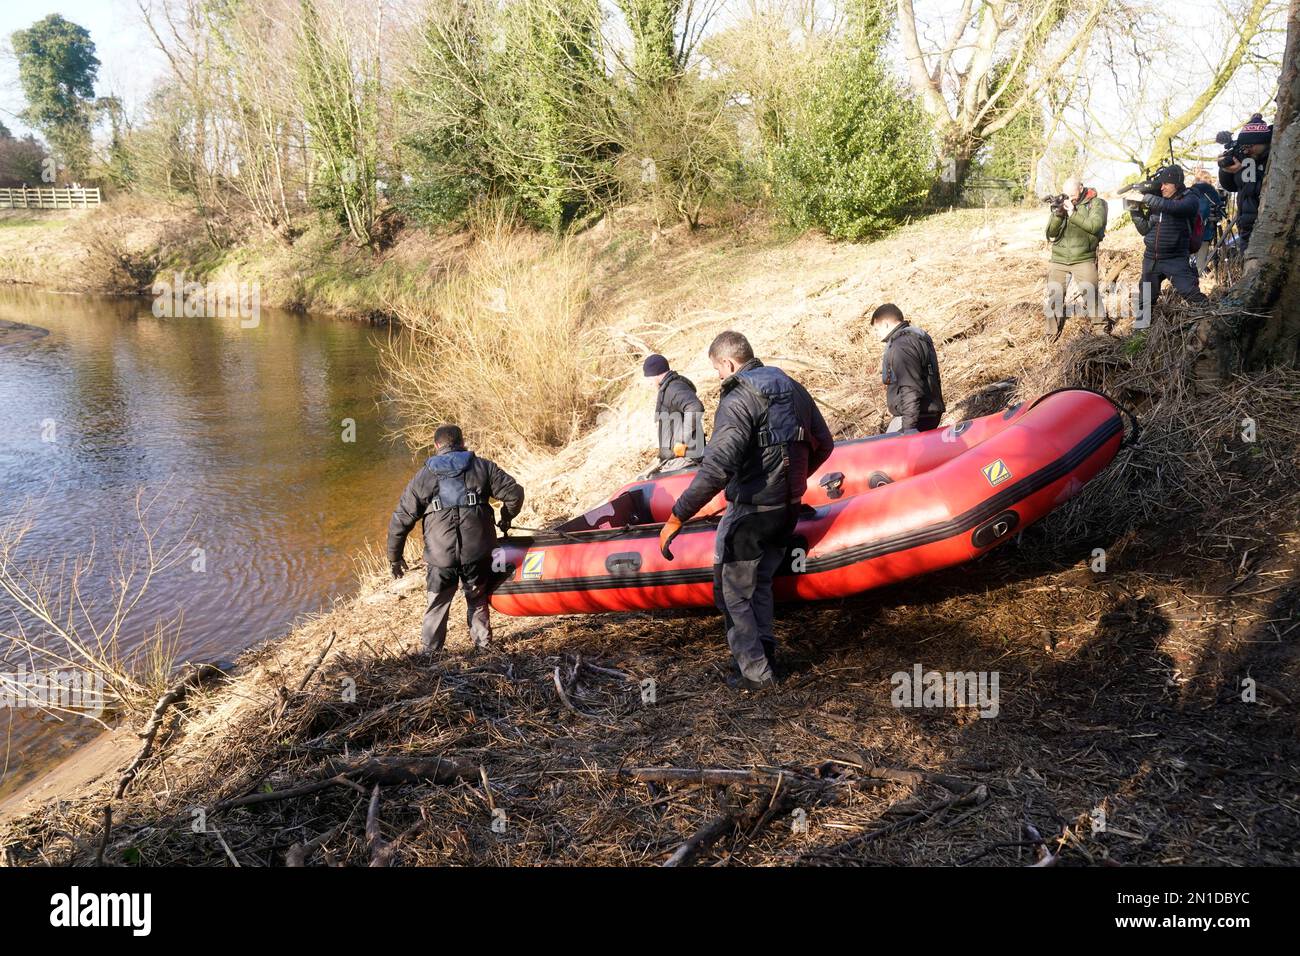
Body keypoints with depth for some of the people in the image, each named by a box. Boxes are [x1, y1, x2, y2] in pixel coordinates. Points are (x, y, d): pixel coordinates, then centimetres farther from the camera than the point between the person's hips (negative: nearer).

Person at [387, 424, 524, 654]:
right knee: (478, 601, 20)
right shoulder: (483, 467, 6)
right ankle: (483, 644, 27)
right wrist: (506, 519, 20)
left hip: (440, 556, 0)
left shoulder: (423, 477, 7)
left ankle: (429, 653, 22)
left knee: (437, 605, 16)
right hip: (477, 552, 0)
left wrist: (394, 557, 18)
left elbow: (401, 519, 8)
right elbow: (515, 493, 1)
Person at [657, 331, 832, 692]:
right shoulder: (793, 389, 7)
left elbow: (717, 469, -30)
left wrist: (677, 517, -29)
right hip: (787, 509, 8)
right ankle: (765, 657, 31)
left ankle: (754, 672, 12)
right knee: (759, 583, 24)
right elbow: (823, 444, 16)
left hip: (751, 511, -8)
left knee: (733, 593, 7)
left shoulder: (738, 401, -19)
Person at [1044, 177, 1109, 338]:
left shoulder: (1095, 203, 0)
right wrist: (1057, 215, -16)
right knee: (1054, 295, 3)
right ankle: (1052, 331, 17)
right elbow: (1050, 234, 2)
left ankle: (1101, 327, 4)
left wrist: (1073, 214, -18)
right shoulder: (1059, 204, 8)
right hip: (1059, 260, 3)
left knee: (1090, 293, -11)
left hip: (1083, 259, -3)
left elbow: (1096, 226, -16)